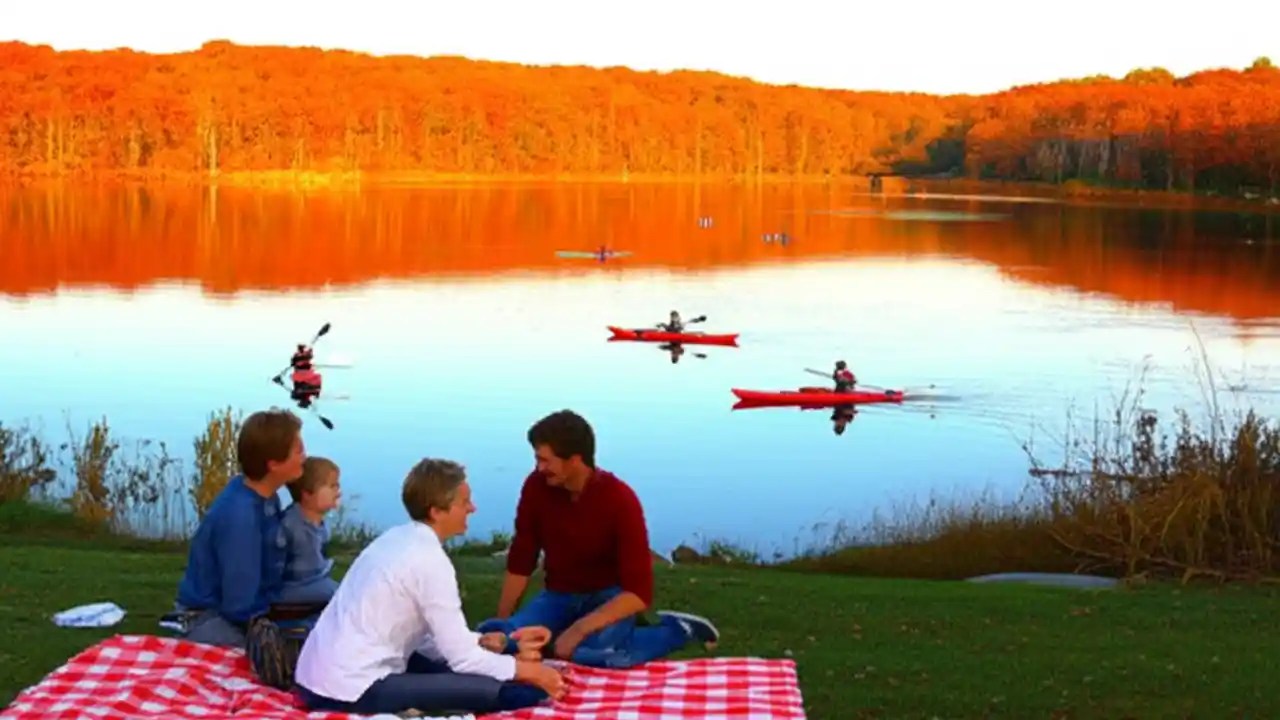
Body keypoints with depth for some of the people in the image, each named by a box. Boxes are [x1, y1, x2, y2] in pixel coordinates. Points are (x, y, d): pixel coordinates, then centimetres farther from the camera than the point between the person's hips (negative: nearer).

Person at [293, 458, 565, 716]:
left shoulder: (398, 538, 11)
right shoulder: (429, 560, -15)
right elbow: (462, 657, -12)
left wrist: (483, 642, 9)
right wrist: (529, 671, -2)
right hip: (350, 689, -10)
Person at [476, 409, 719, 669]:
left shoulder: (620, 499, -22)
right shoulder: (536, 486, -11)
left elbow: (639, 592, -25)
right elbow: (520, 561, 2)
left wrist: (578, 630, -31)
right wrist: (501, 622, 1)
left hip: (610, 596, -4)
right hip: (559, 595, 4)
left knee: (592, 653, -36)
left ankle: (675, 630, -9)